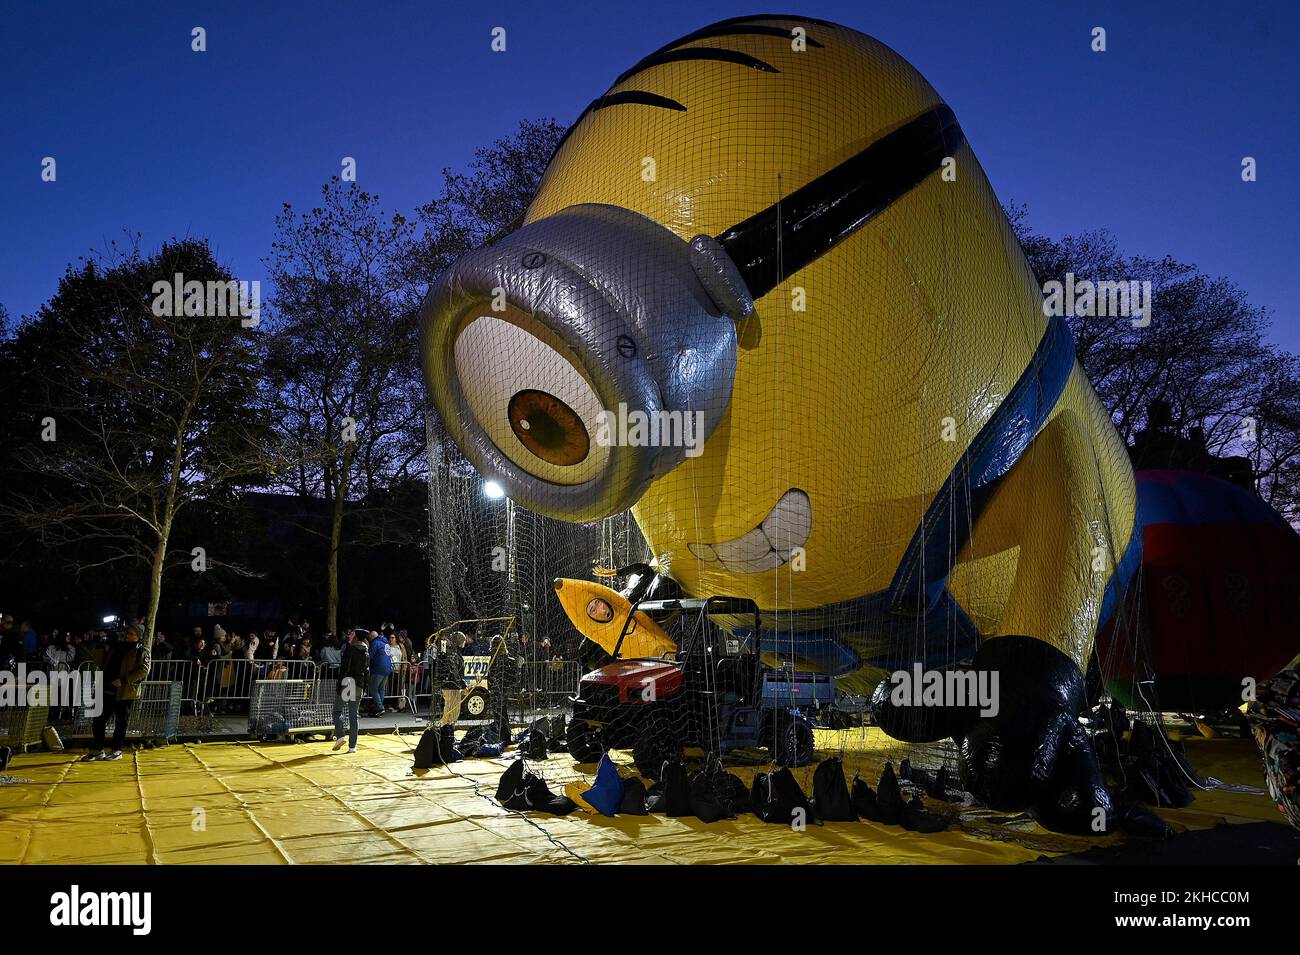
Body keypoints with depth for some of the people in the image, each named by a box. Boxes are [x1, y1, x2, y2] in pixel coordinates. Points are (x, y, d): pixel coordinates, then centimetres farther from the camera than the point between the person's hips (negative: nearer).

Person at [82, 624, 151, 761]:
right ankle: (98, 750, 18)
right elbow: (105, 663, 31)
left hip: (124, 692, -7)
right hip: (107, 690, 7)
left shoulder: (142, 651, -6)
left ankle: (117, 750, 14)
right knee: (98, 719, 8)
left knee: (120, 723, 3)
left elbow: (143, 670, -18)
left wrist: (124, 680, -22)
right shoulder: (118, 646, 16)